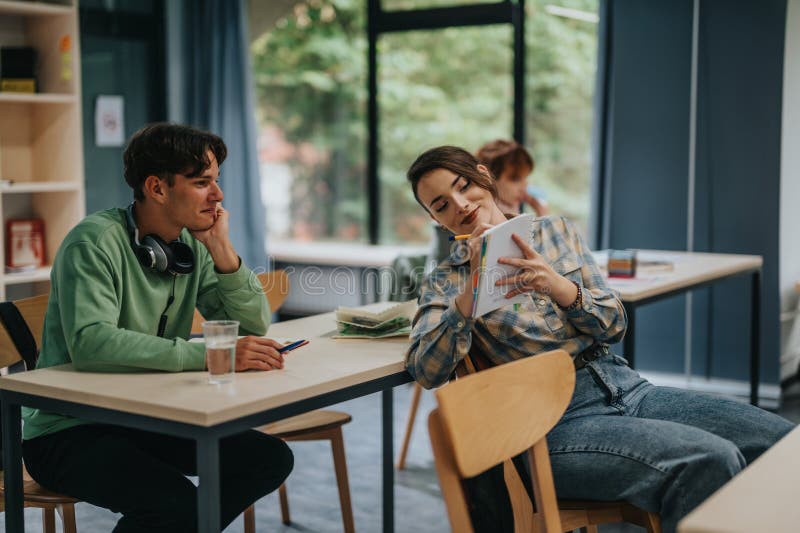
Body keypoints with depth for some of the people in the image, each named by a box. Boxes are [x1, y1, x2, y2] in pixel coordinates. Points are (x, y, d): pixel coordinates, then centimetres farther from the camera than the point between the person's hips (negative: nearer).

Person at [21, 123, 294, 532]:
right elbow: (90, 344, -34)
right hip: (67, 433, -7)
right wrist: (210, 354, -36)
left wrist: (221, 249, -13)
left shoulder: (191, 245, 3)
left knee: (270, 459, -5)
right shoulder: (95, 242, -19)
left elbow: (253, 327, 1)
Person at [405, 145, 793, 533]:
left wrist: (557, 286, -13)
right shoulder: (445, 282, 6)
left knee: (783, 439, -12)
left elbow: (615, 323, 7)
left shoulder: (555, 230, 14)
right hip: (557, 421, -5)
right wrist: (472, 289, -22)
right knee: (712, 461, -27)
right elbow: (427, 370, -12)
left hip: (626, 388, 5)